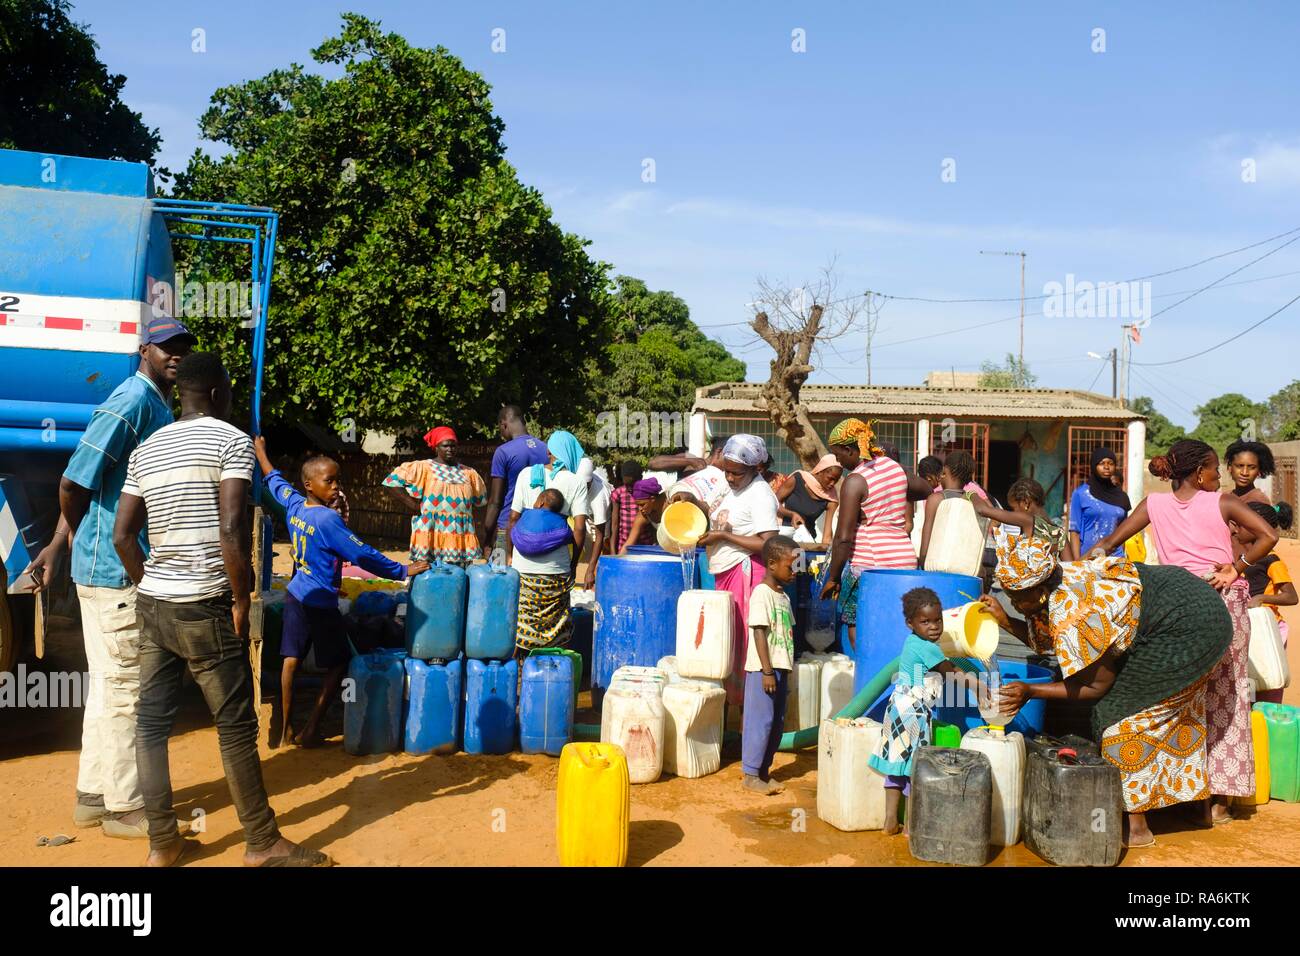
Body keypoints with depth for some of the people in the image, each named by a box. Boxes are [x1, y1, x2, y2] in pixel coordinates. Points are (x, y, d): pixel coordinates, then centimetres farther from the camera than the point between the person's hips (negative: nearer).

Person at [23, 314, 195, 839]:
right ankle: (123, 808, 11)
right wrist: (69, 540, 0)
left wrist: (57, 547, 15)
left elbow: (81, 488, 17)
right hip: (116, 569, -9)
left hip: (129, 568, 9)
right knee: (124, 686, -1)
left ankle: (93, 795, 27)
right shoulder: (131, 402, -16)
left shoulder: (159, 405, 14)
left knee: (108, 683, 15)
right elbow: (73, 484, -18)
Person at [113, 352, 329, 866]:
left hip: (152, 604, 7)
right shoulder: (231, 440, -8)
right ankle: (263, 843, 11)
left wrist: (152, 587, 18)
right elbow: (232, 529, -18)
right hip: (204, 607, -7)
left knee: (151, 722, 9)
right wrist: (241, 597, -9)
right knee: (236, 726, 2)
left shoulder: (146, 449, 13)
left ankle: (161, 843, 18)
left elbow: (122, 535, 10)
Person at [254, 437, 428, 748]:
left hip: (296, 595, 7)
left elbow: (275, 480, 19)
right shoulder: (329, 519, -22)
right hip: (320, 603, -7)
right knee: (338, 665, 7)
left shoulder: (294, 505, -1)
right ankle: (310, 732, 8)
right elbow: (363, 555, -22)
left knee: (292, 659, 10)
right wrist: (403, 571, -15)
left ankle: (284, 728, 14)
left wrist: (260, 451, 37)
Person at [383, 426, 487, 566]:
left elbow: (481, 499, 27)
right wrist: (416, 507, -10)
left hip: (460, 539, 4)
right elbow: (392, 482, -7)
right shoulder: (423, 468, 2)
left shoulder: (468, 473, 15)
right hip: (430, 536, -4)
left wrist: (461, 506, 9)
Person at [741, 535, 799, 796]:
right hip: (763, 668, -9)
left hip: (780, 668, 9)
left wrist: (785, 671, 18)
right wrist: (767, 671, -19)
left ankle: (764, 770, 23)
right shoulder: (761, 593, -13)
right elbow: (759, 633, -17)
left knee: (777, 722, 13)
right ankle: (750, 774, 5)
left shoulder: (783, 595, 14)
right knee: (760, 720, -4)